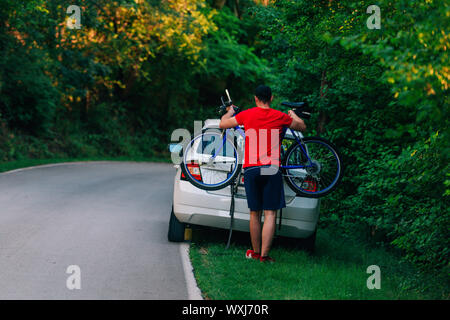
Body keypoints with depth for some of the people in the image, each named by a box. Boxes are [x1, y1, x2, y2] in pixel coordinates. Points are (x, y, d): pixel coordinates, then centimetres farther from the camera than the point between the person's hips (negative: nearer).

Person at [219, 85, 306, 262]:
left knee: (254, 214, 11)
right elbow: (302, 127, 23)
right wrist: (293, 115, 43)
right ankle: (264, 254, -8)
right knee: (270, 214, -2)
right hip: (272, 170, -1)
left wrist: (230, 112, 39)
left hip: (251, 169, 1)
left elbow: (222, 124, 18)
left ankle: (255, 252, 20)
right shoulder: (280, 117, 4)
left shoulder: (247, 115, 4)